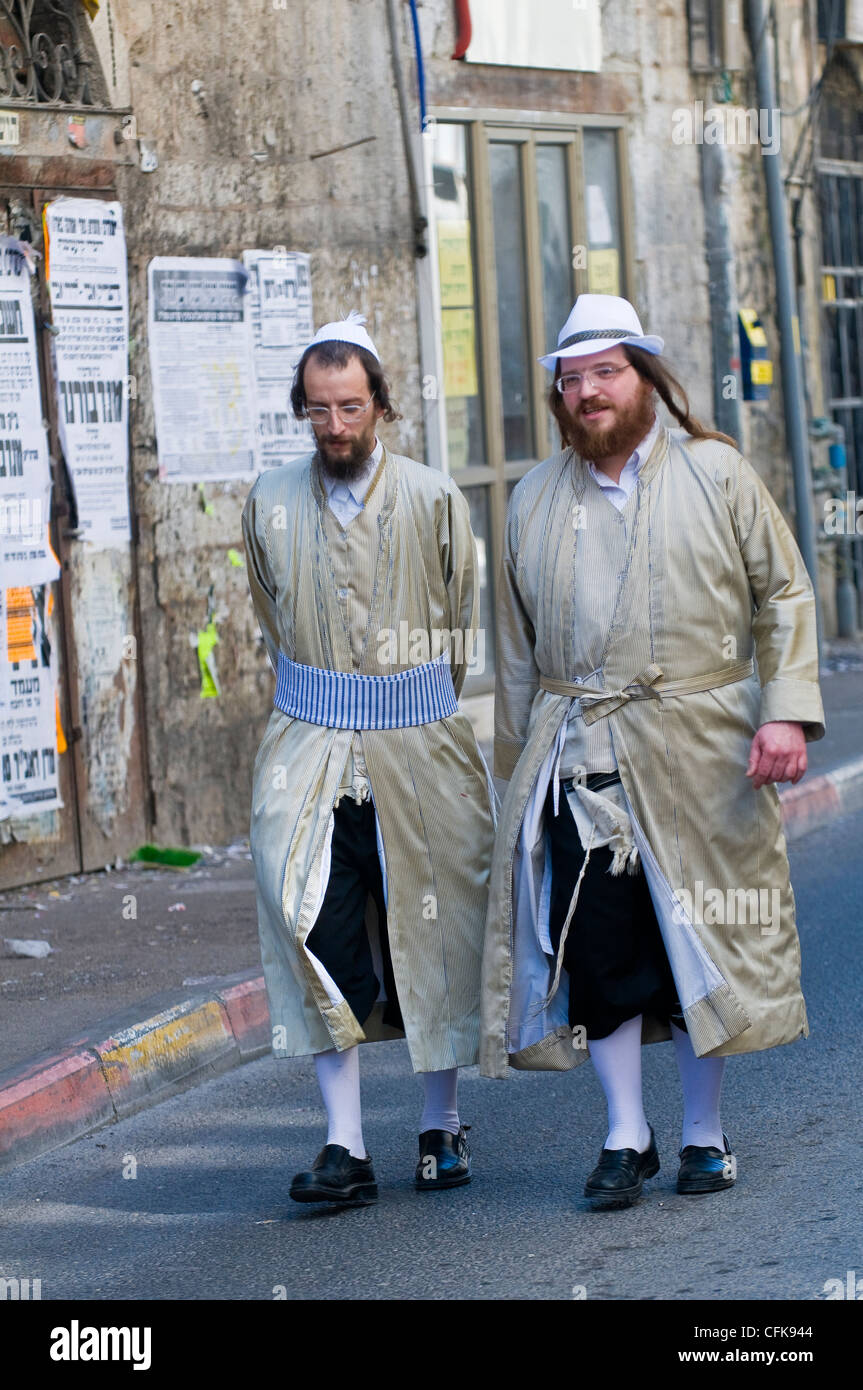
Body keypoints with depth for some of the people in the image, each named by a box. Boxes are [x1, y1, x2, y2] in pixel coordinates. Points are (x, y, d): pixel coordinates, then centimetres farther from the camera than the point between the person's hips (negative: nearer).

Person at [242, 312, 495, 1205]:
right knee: (313, 929, -12)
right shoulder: (270, 502, 4)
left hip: (419, 751, 0)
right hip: (308, 752, 0)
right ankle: (344, 1147, -10)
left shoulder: (434, 502, -1)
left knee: (433, 932, 5)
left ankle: (440, 1130, 20)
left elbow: (460, 626, 11)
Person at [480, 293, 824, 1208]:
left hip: (699, 753, -1)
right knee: (594, 943, -6)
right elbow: (518, 645, 15)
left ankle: (703, 1134, 17)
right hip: (580, 756, 1)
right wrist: (518, 767, 12)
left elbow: (783, 597, 4)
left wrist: (785, 711, -8)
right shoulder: (535, 501, 11)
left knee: (701, 942, 4)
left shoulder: (716, 473, 4)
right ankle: (626, 1136, 5)